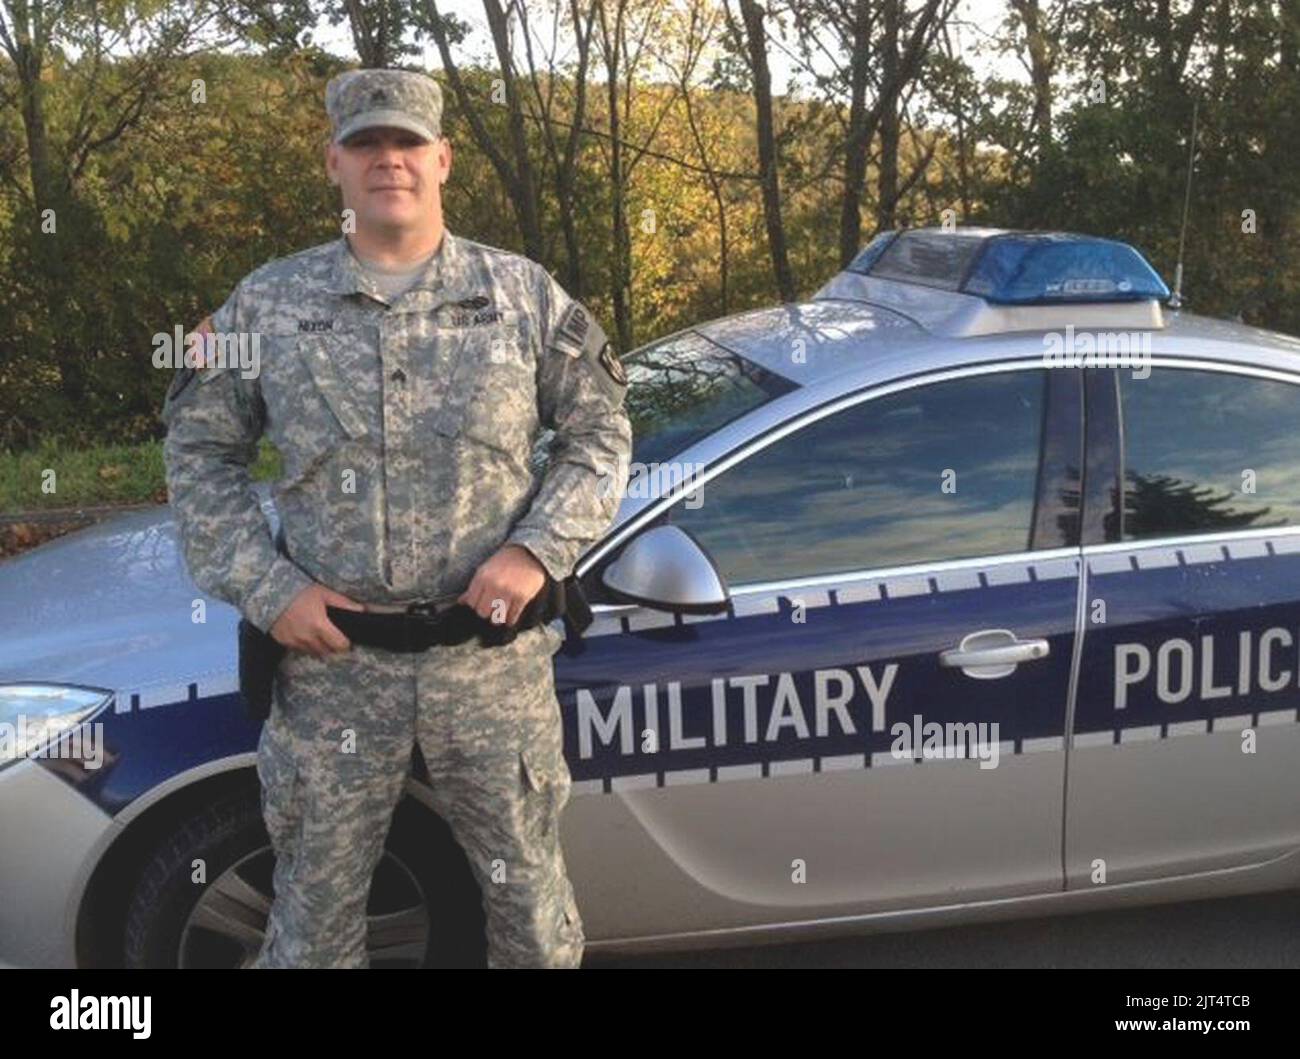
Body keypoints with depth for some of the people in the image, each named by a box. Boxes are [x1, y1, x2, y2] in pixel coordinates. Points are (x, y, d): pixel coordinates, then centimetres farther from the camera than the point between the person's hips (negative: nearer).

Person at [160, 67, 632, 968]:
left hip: (496, 663, 0)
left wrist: (537, 551, -10)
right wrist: (266, 588, -4)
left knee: (529, 894, 13)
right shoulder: (268, 304, 3)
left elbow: (600, 432, 6)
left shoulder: (523, 295, 2)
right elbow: (199, 452, 8)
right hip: (332, 664, 1)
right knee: (316, 910, 14)